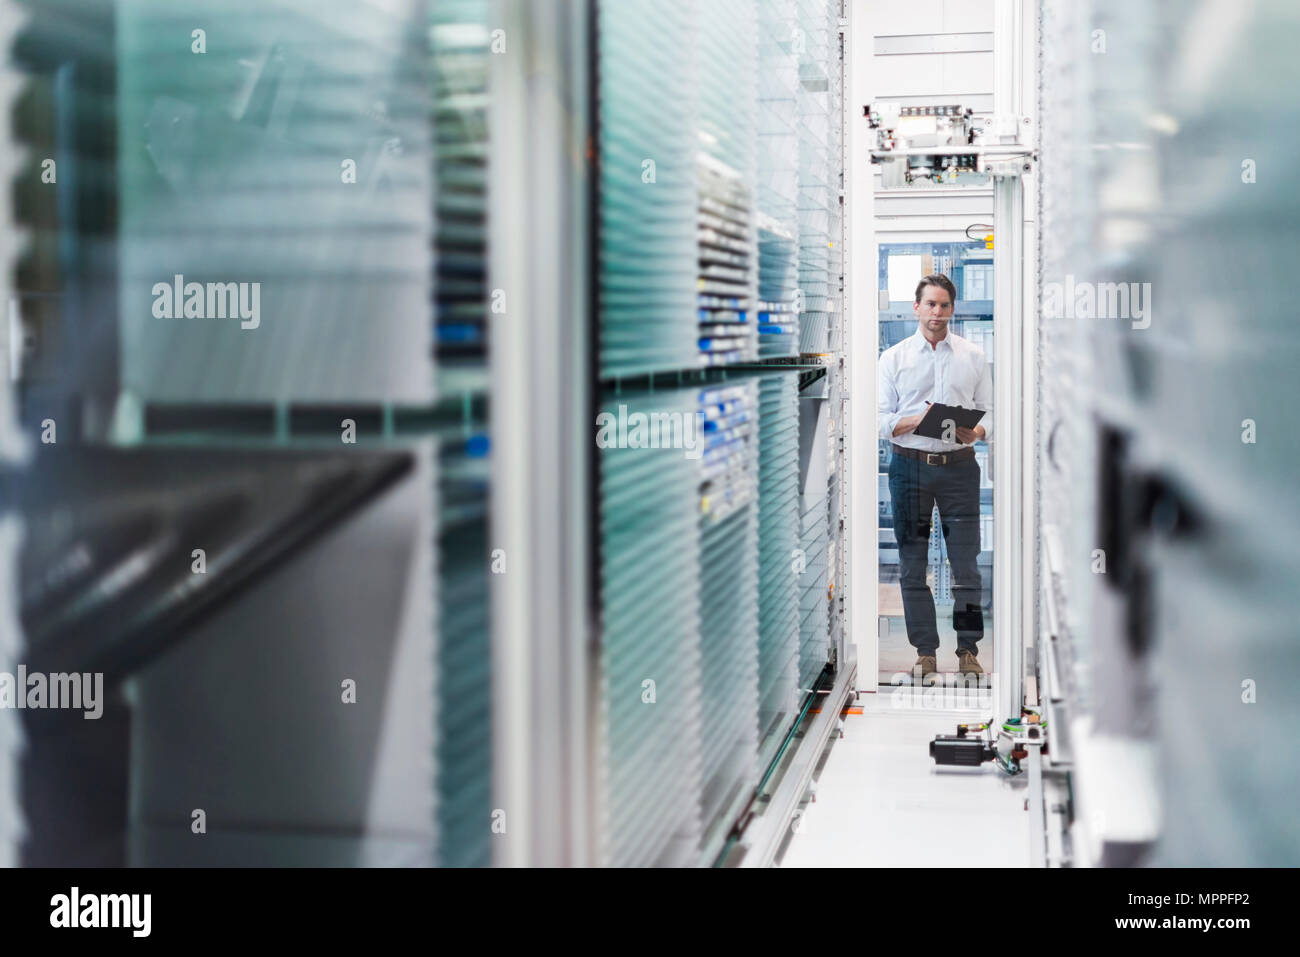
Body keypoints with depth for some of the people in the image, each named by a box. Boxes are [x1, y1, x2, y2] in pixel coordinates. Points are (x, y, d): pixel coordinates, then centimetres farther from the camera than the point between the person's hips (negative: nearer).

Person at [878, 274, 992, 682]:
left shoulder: (973, 356, 9)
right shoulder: (894, 358, 7)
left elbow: (990, 412, 7)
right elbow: (881, 418, 2)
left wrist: (976, 432, -14)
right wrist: (917, 421, -16)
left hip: (959, 466, 0)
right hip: (909, 466, 0)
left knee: (966, 564, 0)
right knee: (912, 565, 3)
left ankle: (968, 650, 8)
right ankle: (925, 651, 12)